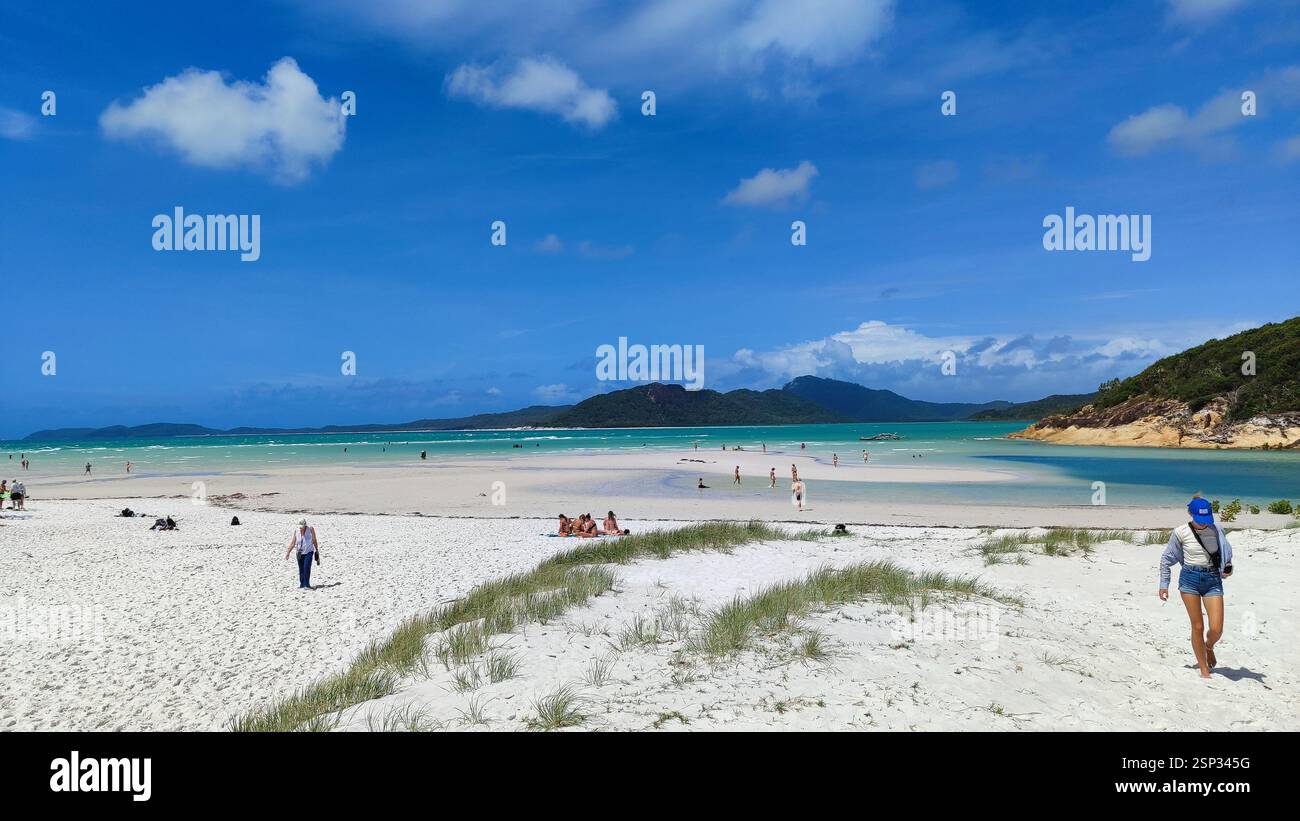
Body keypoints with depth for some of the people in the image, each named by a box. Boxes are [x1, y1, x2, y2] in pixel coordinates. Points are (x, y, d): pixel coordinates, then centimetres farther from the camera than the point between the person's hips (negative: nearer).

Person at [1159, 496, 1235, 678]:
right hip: (1190, 578, -1)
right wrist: (1164, 584, 6)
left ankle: (1209, 647, 30)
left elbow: (1227, 556, 13)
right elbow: (1167, 559, 6)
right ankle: (1204, 668, 17)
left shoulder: (1217, 531, -1)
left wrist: (1227, 568, -9)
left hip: (1213, 579, 1)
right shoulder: (1181, 532, -4)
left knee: (1217, 629, -6)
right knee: (1197, 627, 2)